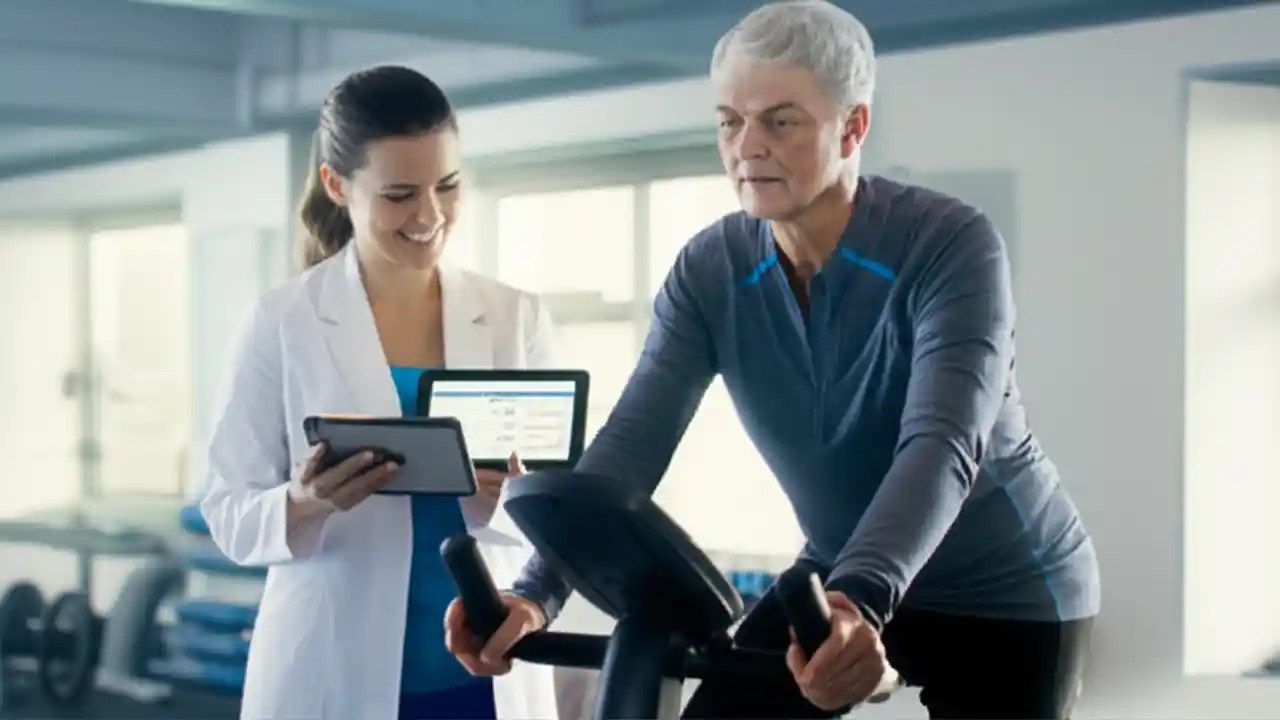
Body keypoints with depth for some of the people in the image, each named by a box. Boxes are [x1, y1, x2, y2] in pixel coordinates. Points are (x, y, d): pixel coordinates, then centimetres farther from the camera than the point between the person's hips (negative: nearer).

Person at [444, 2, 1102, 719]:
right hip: (841, 579, 4)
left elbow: (942, 445, -36)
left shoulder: (951, 244, -25)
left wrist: (862, 601, -53)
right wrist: (536, 593, -34)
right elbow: (631, 441, -19)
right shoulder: (709, 271, -11)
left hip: (1006, 593, -4)